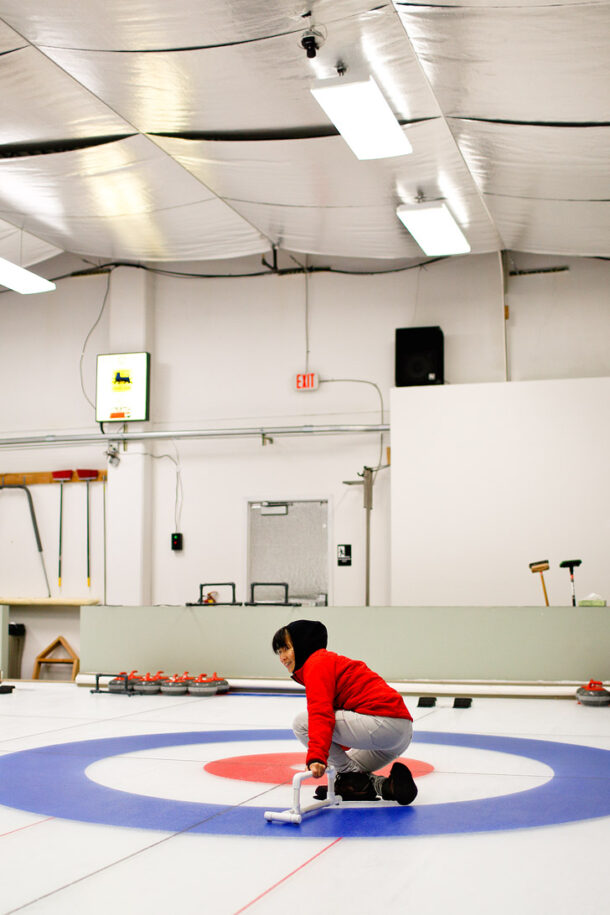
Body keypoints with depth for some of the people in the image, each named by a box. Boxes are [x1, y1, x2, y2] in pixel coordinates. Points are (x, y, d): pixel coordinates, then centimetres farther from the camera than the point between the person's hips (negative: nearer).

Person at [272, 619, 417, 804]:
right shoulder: (331, 661, 27)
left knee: (301, 721, -6)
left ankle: (353, 776, -2)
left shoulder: (317, 664, -4)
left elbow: (321, 715, -21)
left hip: (381, 723, -11)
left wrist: (316, 757, -32)